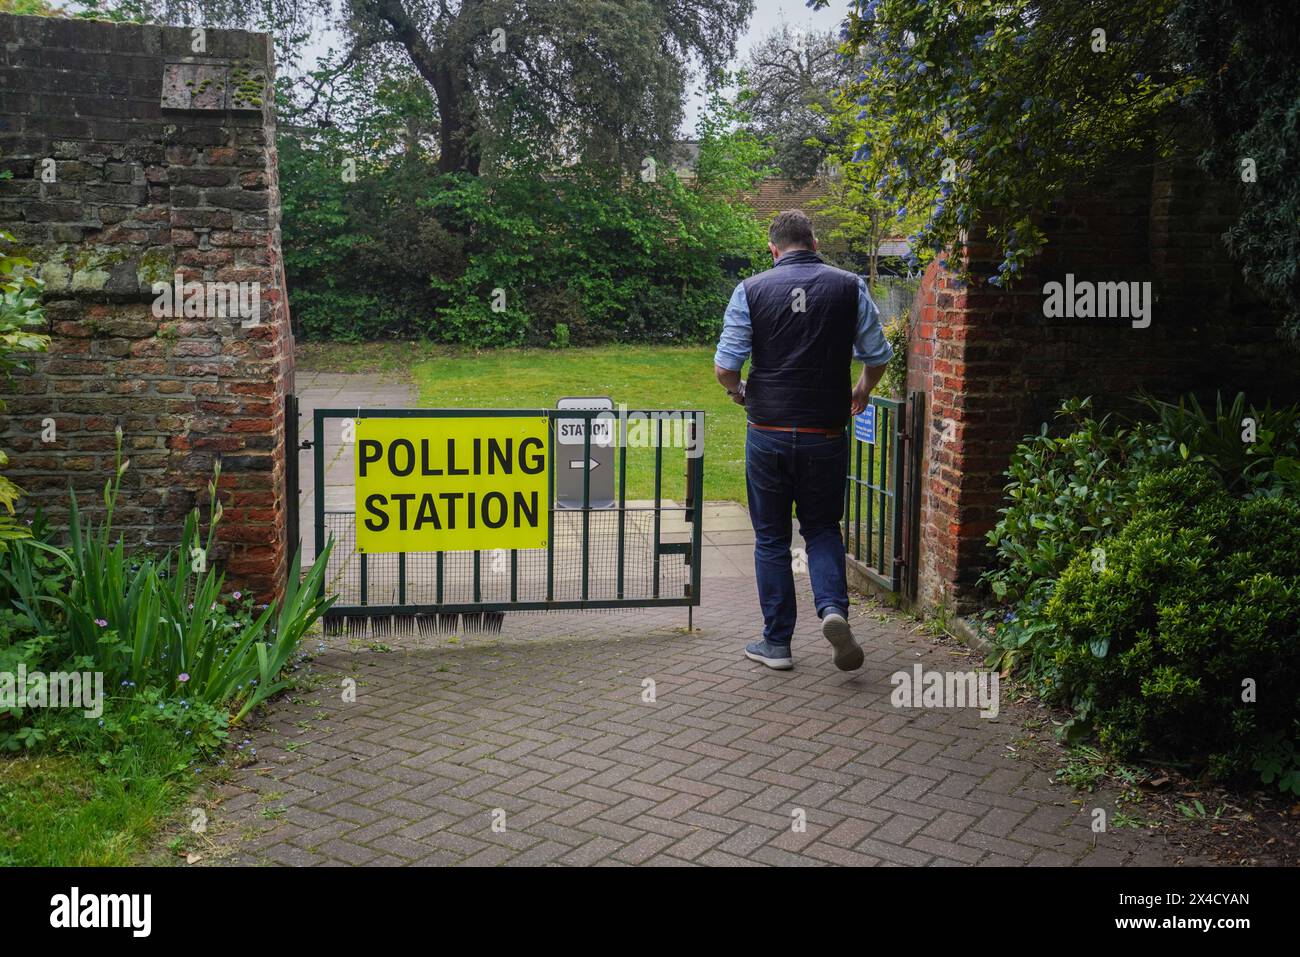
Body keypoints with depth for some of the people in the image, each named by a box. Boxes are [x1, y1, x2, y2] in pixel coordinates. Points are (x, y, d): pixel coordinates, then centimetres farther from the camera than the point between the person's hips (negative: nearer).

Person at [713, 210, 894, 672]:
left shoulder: (751, 290, -3)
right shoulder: (849, 287, 0)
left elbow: (724, 366, -7)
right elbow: (878, 355, 4)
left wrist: (739, 391, 15)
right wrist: (862, 391, 25)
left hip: (768, 432, 0)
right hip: (825, 434, 1)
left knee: (771, 537, 11)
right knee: (822, 528, 17)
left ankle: (777, 642, 16)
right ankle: (833, 607, -7)